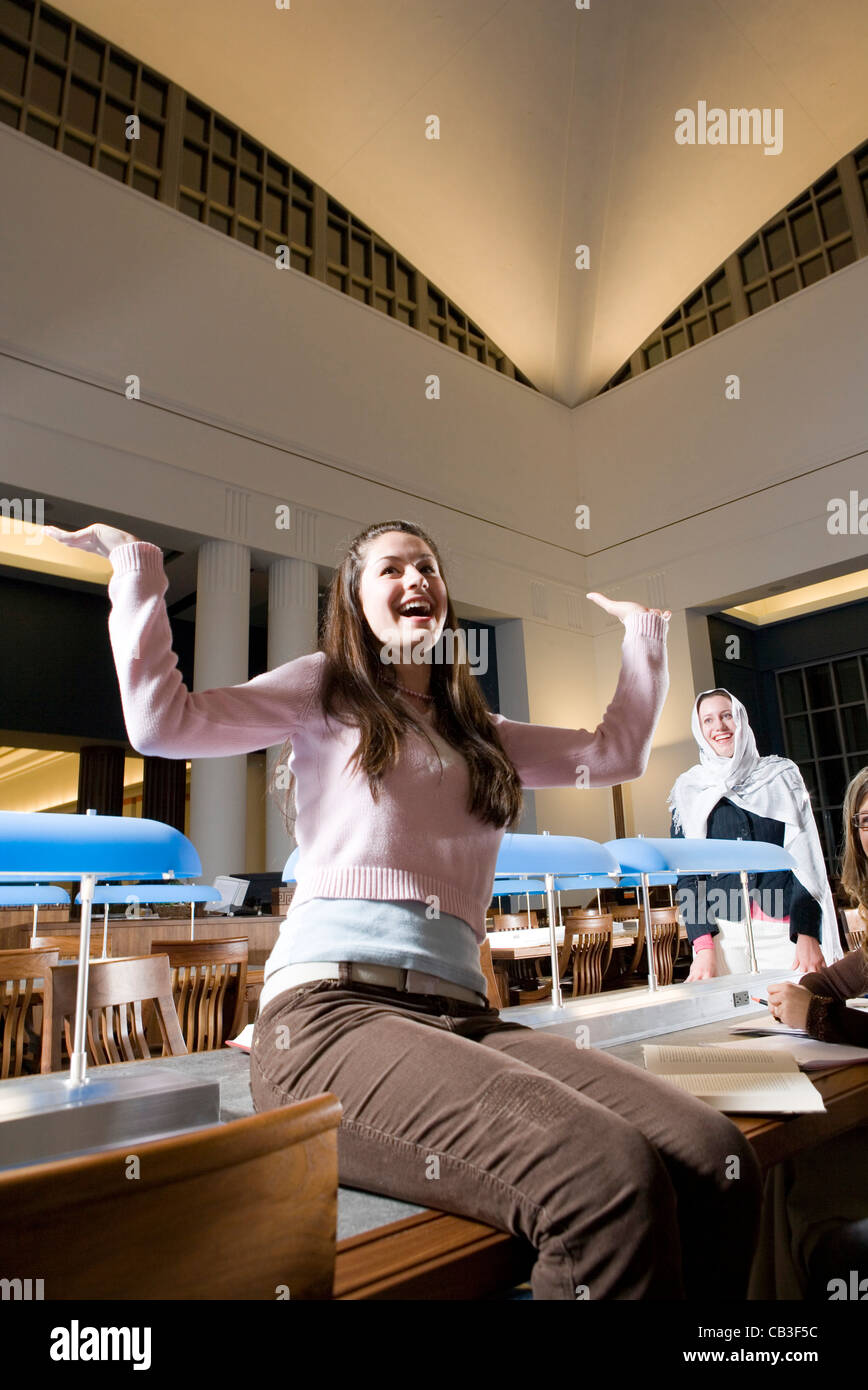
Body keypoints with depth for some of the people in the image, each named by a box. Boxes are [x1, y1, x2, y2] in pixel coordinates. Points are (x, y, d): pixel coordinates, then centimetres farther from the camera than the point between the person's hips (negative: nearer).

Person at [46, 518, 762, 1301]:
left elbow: (617, 753, 29)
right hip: (331, 1008, -5)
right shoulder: (326, 691, 13)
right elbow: (162, 722, 1)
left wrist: (645, 633, 36)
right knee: (611, 1175, -30)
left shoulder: (483, 736, 26)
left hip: (459, 1015, 5)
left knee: (720, 1163, -20)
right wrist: (138, 570, 4)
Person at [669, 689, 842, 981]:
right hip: (722, 931, 0)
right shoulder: (689, 790, 6)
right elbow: (686, 875, 4)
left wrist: (808, 935, -8)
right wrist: (703, 947, -7)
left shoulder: (782, 776, 8)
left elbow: (807, 860, 3)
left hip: (785, 927, 1)